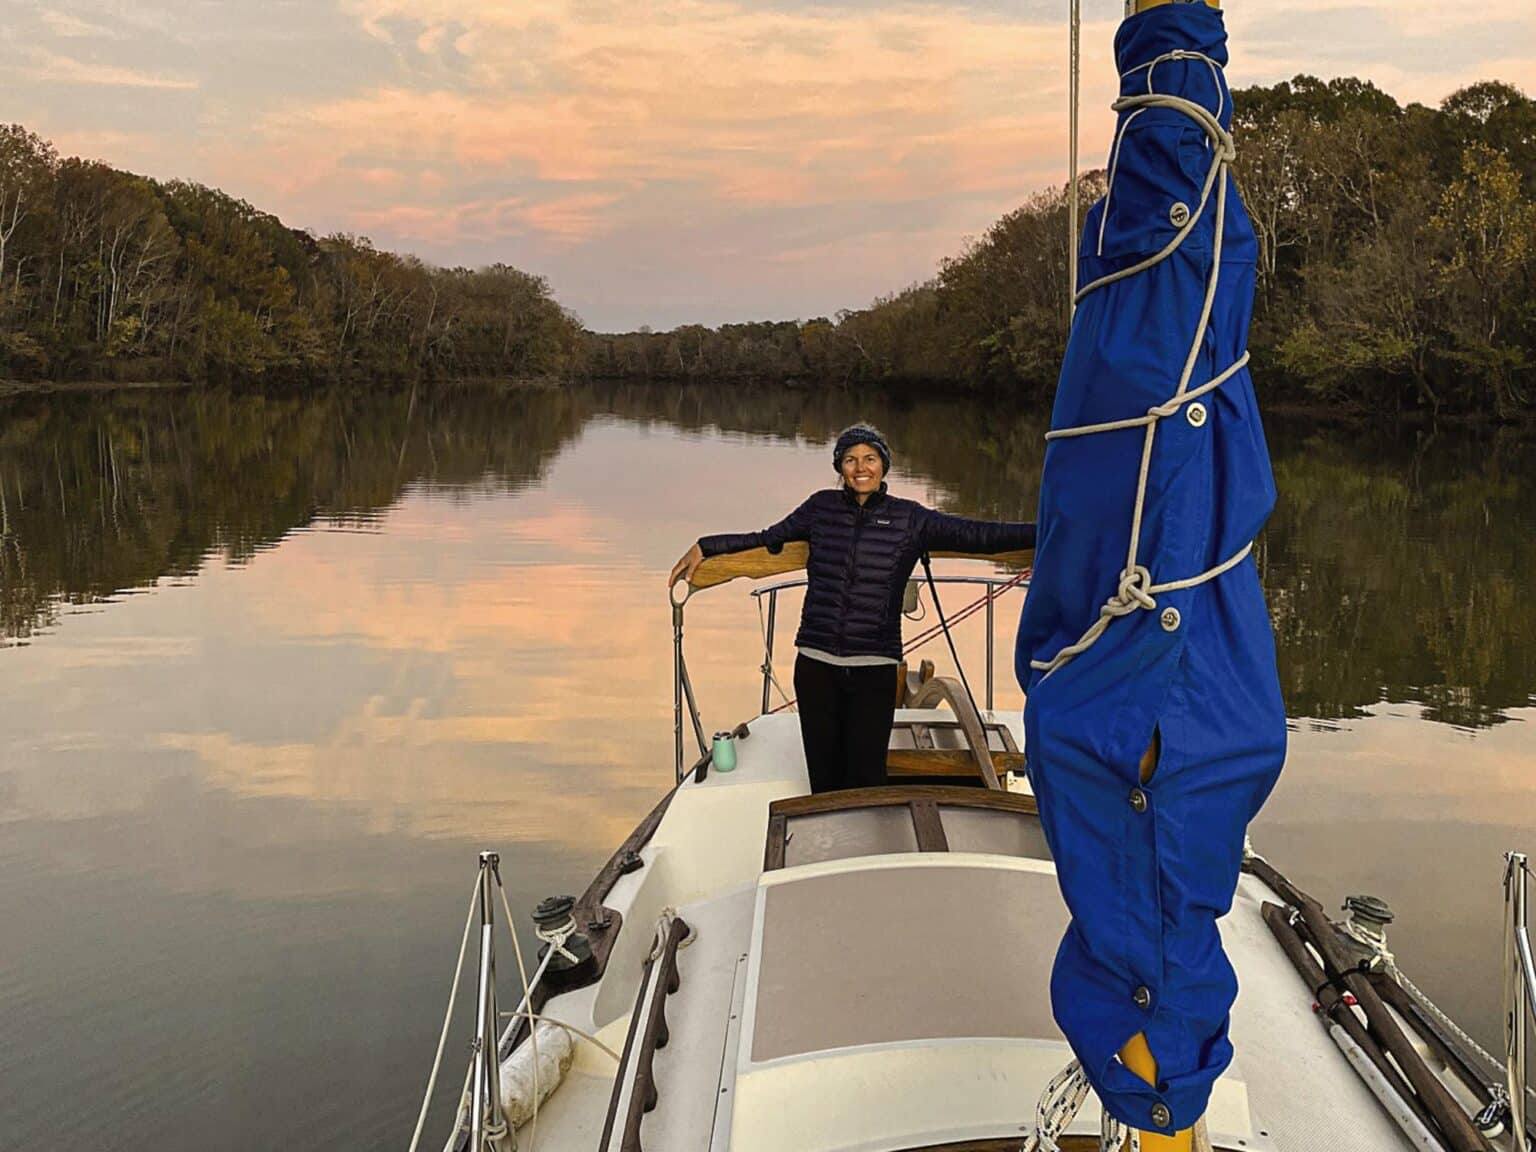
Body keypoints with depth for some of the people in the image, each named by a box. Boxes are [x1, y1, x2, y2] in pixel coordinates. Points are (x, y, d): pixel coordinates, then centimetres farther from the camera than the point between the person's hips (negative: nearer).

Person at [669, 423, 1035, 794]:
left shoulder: (909, 519, 3)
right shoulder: (822, 507, 8)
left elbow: (980, 535, -2)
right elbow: (768, 539, 20)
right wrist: (704, 547, 16)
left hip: (874, 670, -2)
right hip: (816, 665, 2)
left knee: (866, 781, -7)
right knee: (824, 779, 6)